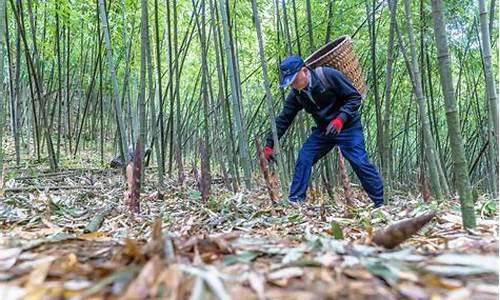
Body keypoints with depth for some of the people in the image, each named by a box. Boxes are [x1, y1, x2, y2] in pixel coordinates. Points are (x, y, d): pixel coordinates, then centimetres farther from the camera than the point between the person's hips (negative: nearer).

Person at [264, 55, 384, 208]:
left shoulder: (329, 75, -23)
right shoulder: (296, 95, -7)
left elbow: (355, 97, -18)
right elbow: (283, 120, -3)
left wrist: (340, 118, -32)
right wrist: (269, 144, -7)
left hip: (348, 127, -5)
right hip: (323, 129, 5)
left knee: (360, 163, -12)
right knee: (304, 158, -7)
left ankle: (380, 203, 3)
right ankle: (295, 200, 1)